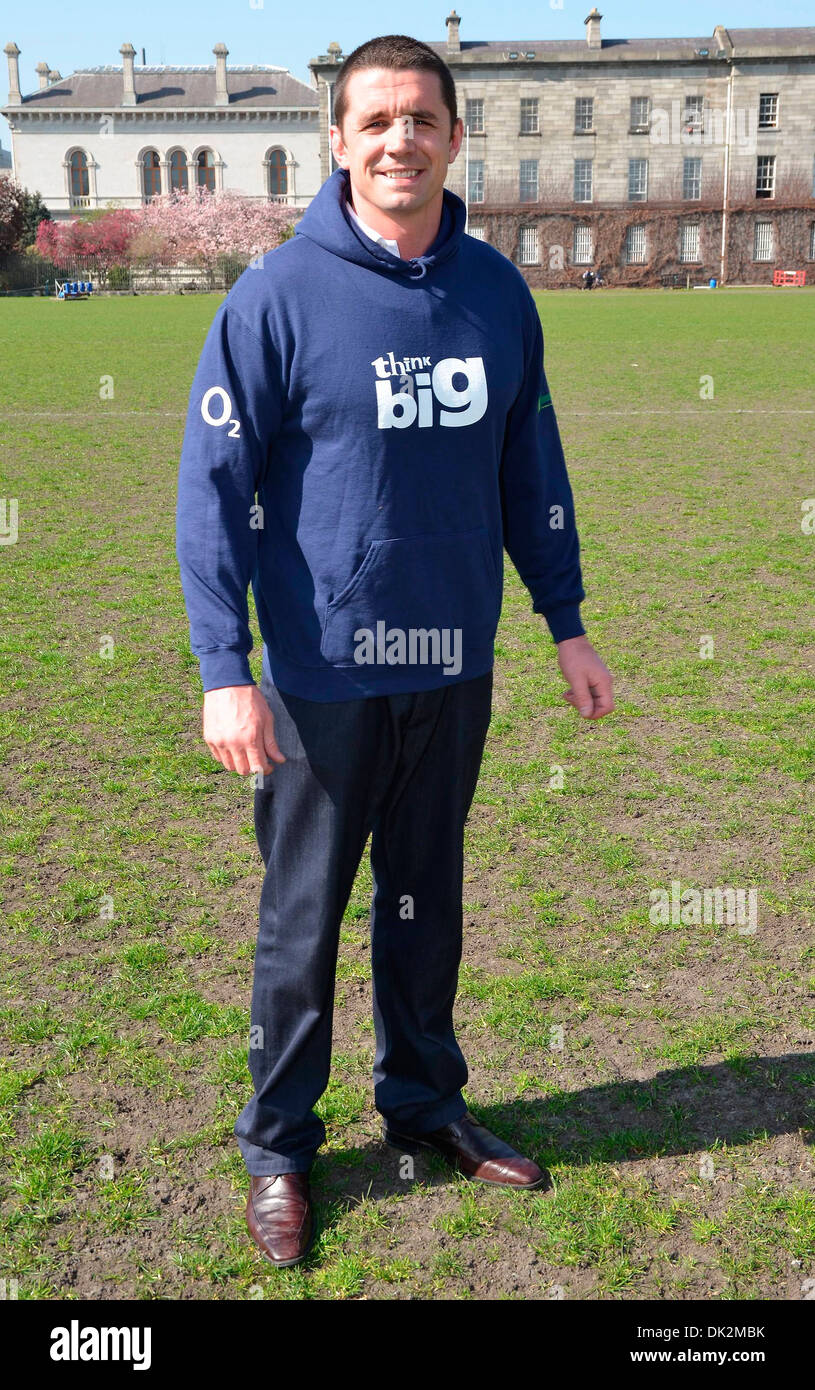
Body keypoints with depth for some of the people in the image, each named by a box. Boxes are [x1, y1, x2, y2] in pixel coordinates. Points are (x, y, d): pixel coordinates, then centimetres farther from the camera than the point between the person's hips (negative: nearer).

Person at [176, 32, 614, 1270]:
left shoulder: (497, 292, 5)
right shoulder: (278, 296, -9)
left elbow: (531, 470, 12)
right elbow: (213, 491, -10)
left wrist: (567, 627, 11)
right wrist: (226, 673, -15)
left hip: (456, 667, 4)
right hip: (324, 673, -4)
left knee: (429, 900, 18)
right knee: (304, 919, 9)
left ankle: (425, 1102, 38)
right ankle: (279, 1145, 28)